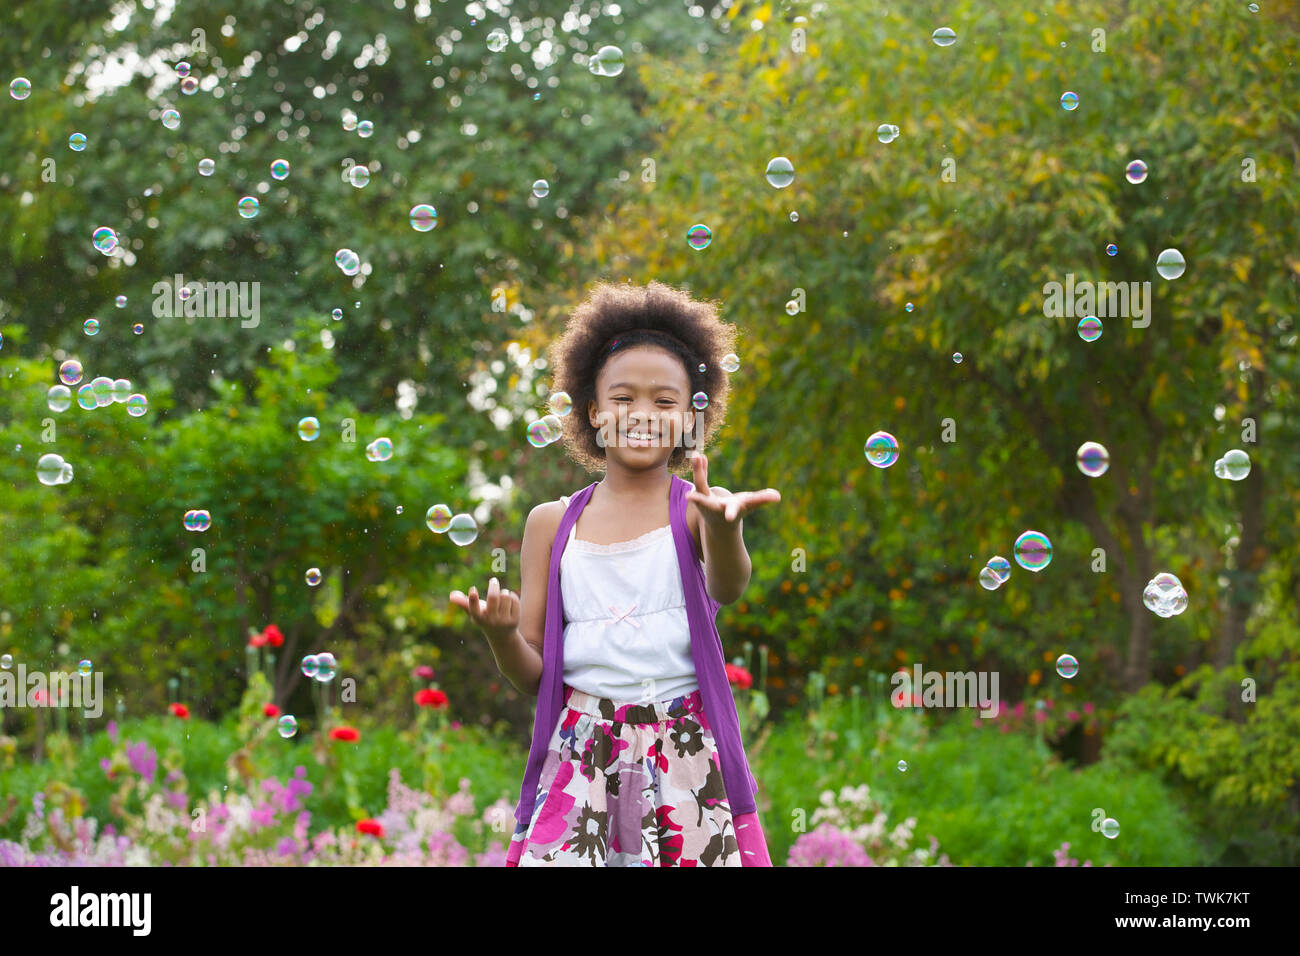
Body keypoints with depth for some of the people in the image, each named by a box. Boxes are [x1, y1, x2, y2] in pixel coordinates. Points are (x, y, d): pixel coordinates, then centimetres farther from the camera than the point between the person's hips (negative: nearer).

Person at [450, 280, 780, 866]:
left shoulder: (693, 508, 2)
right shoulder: (553, 523, 9)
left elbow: (727, 586, -21)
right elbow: (533, 675, 9)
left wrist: (723, 527, -42)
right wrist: (502, 636, -13)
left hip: (687, 759, -2)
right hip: (581, 762, 2)